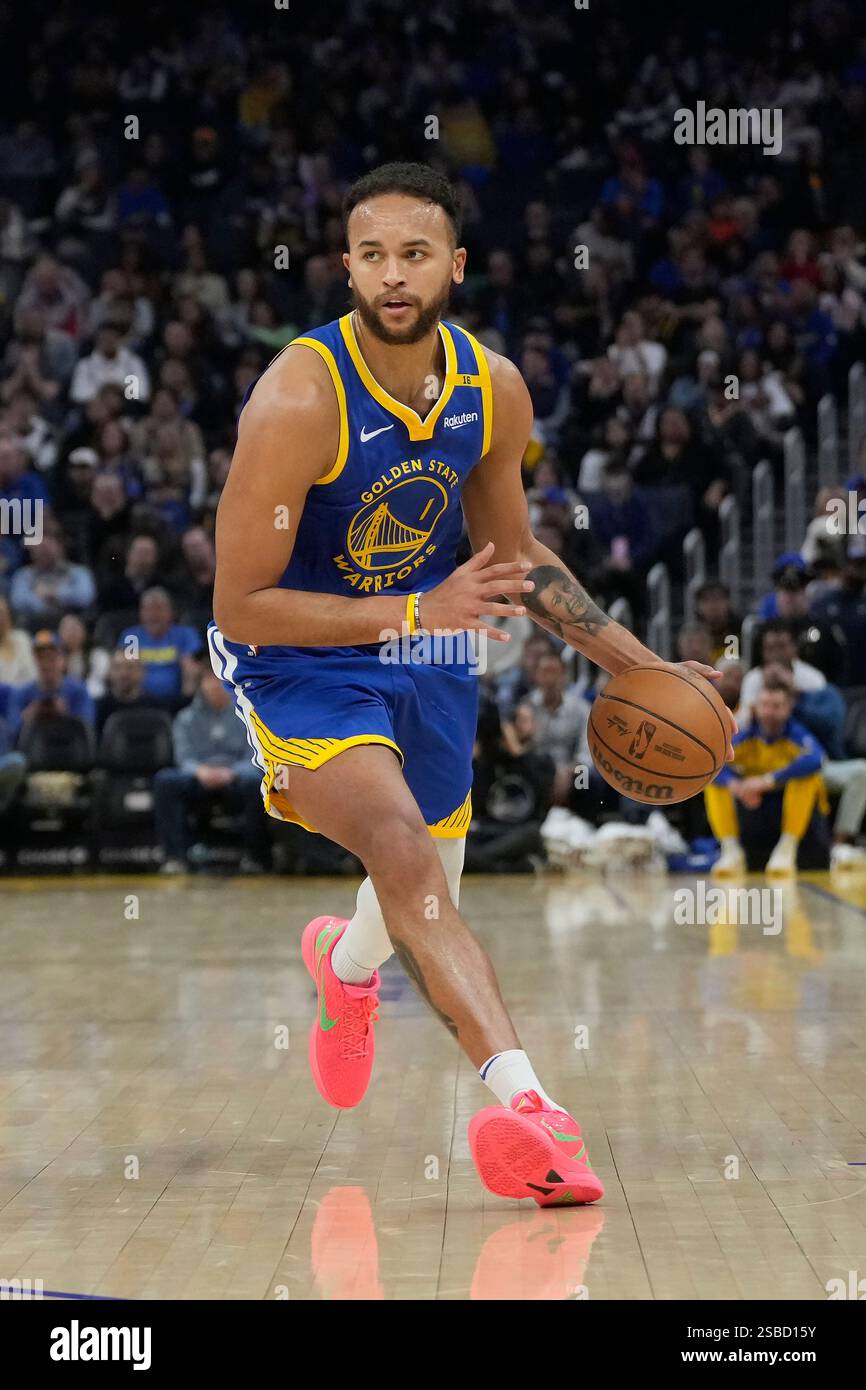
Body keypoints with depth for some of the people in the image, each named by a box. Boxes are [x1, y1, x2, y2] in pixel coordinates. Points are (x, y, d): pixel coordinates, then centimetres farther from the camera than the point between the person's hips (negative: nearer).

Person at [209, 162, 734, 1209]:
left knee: (428, 886, 21)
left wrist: (636, 663, 3)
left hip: (425, 646, 6)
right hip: (298, 654, -6)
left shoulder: (495, 391, -9)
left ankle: (348, 964, 58)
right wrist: (415, 613, -30)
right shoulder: (297, 401, -27)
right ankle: (522, 1102, -37)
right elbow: (240, 607, -24)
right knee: (401, 847, -31)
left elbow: (517, 555, 9)